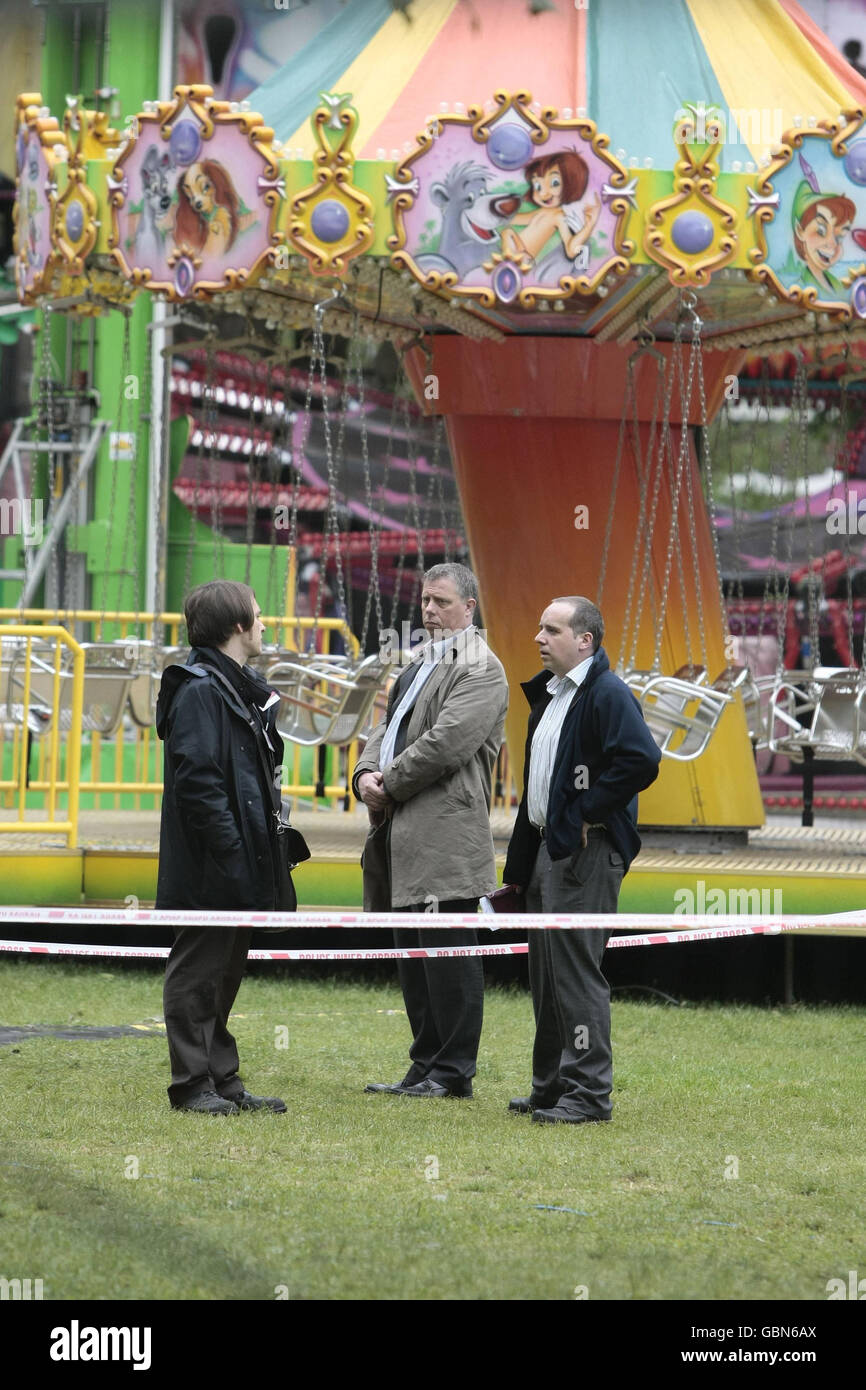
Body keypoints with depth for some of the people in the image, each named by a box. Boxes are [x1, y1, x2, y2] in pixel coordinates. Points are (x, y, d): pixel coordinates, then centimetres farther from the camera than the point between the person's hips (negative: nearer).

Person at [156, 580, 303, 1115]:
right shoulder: (199, 691, -15)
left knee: (226, 971, 14)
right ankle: (193, 1084, 4)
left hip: (242, 870, 10)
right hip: (209, 870, -10)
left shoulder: (243, 687, 16)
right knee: (198, 973, -1)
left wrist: (274, 842, 14)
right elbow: (197, 780, -22)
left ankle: (223, 1079, 21)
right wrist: (232, 851, -23)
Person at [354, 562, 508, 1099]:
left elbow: (446, 743, -17)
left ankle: (453, 1072, -4)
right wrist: (368, 774, 1)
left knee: (447, 951, -8)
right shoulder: (421, 665, 23)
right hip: (404, 834, 10)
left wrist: (392, 784, -10)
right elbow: (389, 728, 21)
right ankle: (426, 1066, 17)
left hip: (445, 835, -10)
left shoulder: (480, 671, -6)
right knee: (414, 954, 11)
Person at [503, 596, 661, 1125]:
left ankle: (588, 1093, -6)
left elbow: (642, 760, -26)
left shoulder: (608, 695, -13)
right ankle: (551, 1087, 22)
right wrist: (519, 867, 20)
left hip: (586, 852, -10)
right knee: (546, 973, 14)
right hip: (547, 846, 10)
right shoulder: (549, 695, 17)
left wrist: (585, 811, -19)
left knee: (575, 972, -9)